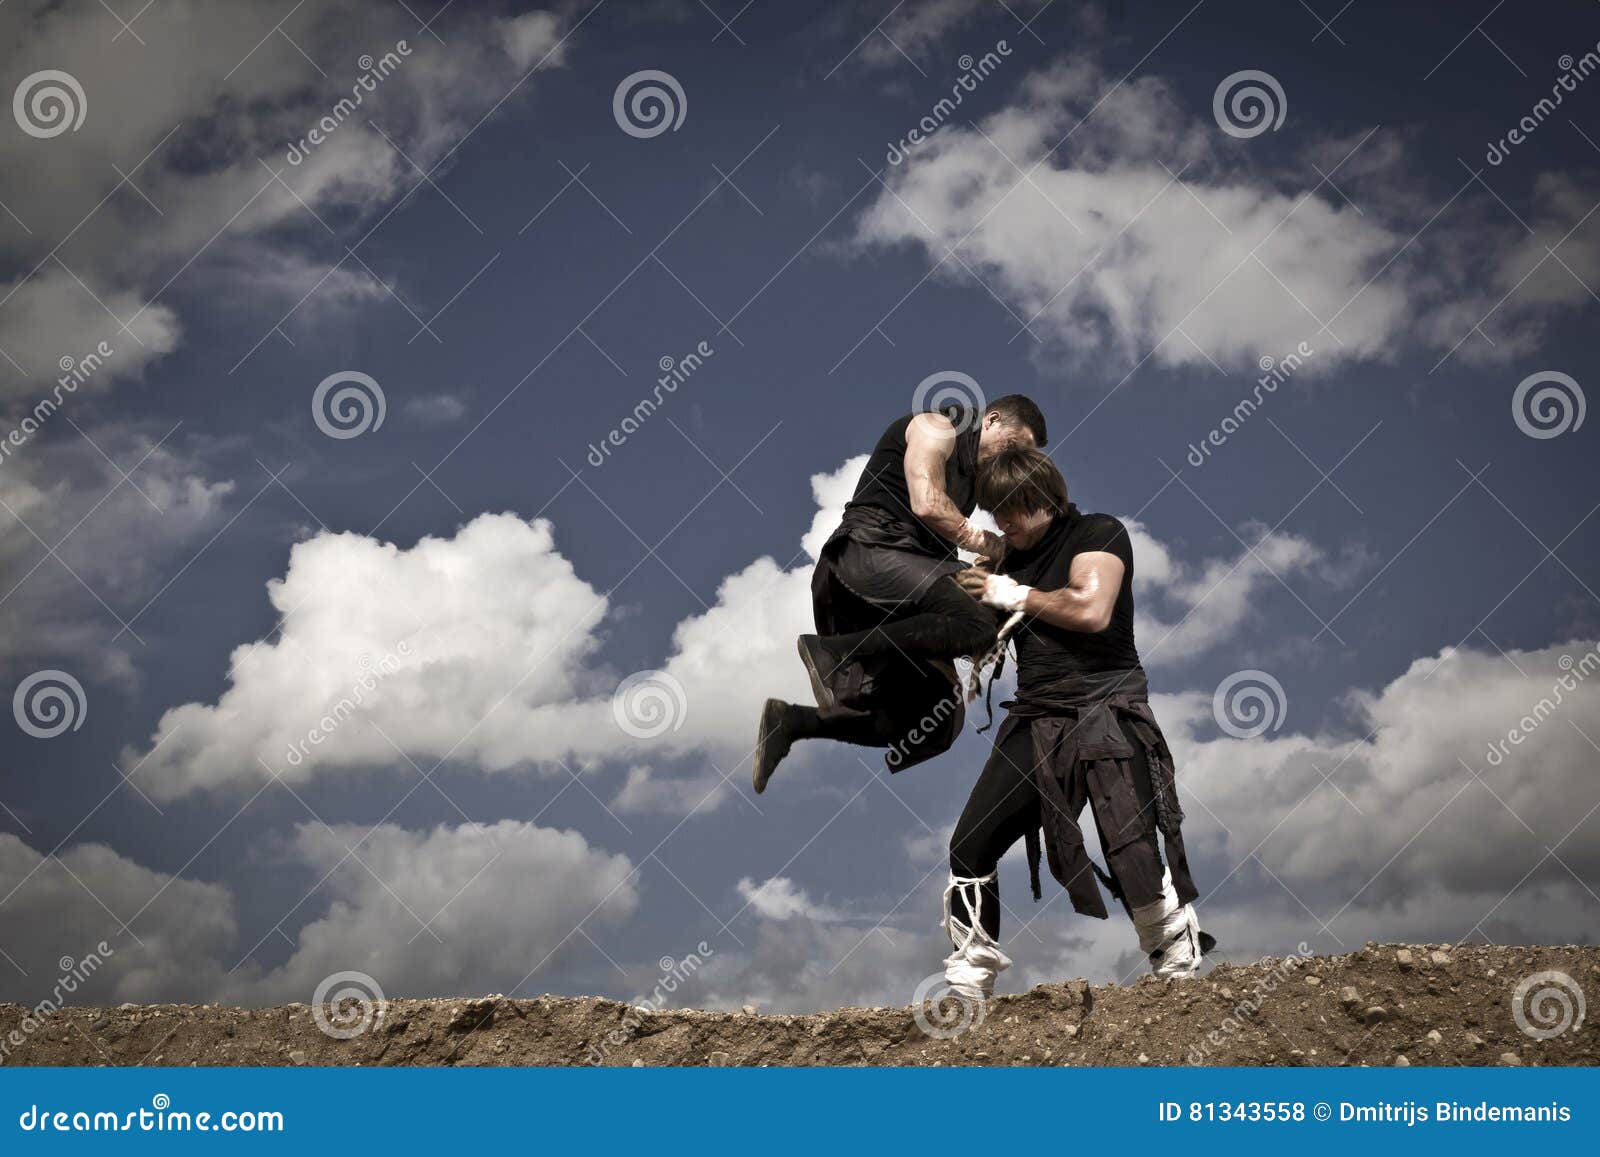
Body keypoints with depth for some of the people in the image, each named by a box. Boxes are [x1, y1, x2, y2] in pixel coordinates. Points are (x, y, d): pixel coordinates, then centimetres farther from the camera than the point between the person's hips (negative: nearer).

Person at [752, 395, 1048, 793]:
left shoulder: (973, 476, 30)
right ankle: (834, 653, -30)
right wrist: (985, 543, 0)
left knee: (937, 722, 0)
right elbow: (926, 505, -11)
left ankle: (792, 722, -2)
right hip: (868, 550, -9)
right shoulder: (936, 428, 4)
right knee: (976, 623, -32)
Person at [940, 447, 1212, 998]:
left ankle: (1181, 972, -4)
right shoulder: (1013, 558, 18)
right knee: (969, 848, 0)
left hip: (1106, 717, -6)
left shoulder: (1098, 532, -1)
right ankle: (967, 986, 10)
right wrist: (973, 595, 7)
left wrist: (1016, 596, -6)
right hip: (1036, 722, 7)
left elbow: (1093, 609, -18)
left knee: (1135, 856, -18)